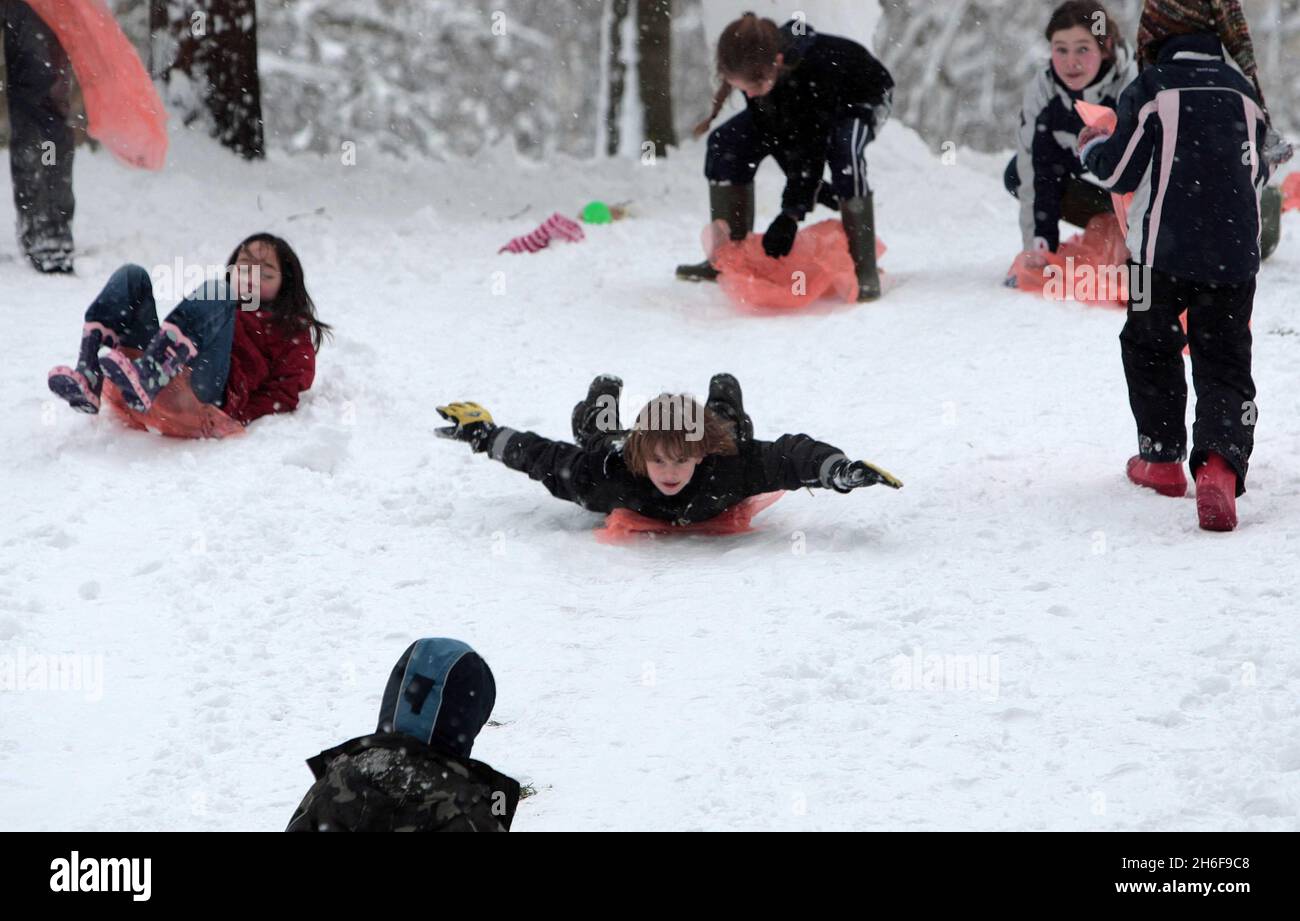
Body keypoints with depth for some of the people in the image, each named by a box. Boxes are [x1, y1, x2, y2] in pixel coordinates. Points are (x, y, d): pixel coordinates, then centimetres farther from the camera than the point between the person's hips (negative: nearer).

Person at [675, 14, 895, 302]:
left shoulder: (818, 67, -45)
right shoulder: (753, 68, -27)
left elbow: (811, 147, -39)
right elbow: (772, 135, -16)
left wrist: (791, 215, -39)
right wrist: (815, 189, -19)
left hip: (863, 99, -6)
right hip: (797, 105, 6)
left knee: (844, 150, -39)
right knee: (725, 143, -8)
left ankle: (864, 270, -33)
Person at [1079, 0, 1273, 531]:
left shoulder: (1150, 90, -8)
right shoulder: (1243, 93, 5)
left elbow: (1118, 173, -5)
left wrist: (1091, 147, 16)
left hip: (1166, 252, -3)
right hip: (1235, 256, 3)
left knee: (1150, 347, 19)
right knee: (1225, 362, 2)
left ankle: (1162, 458, 25)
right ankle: (1220, 464, -21)